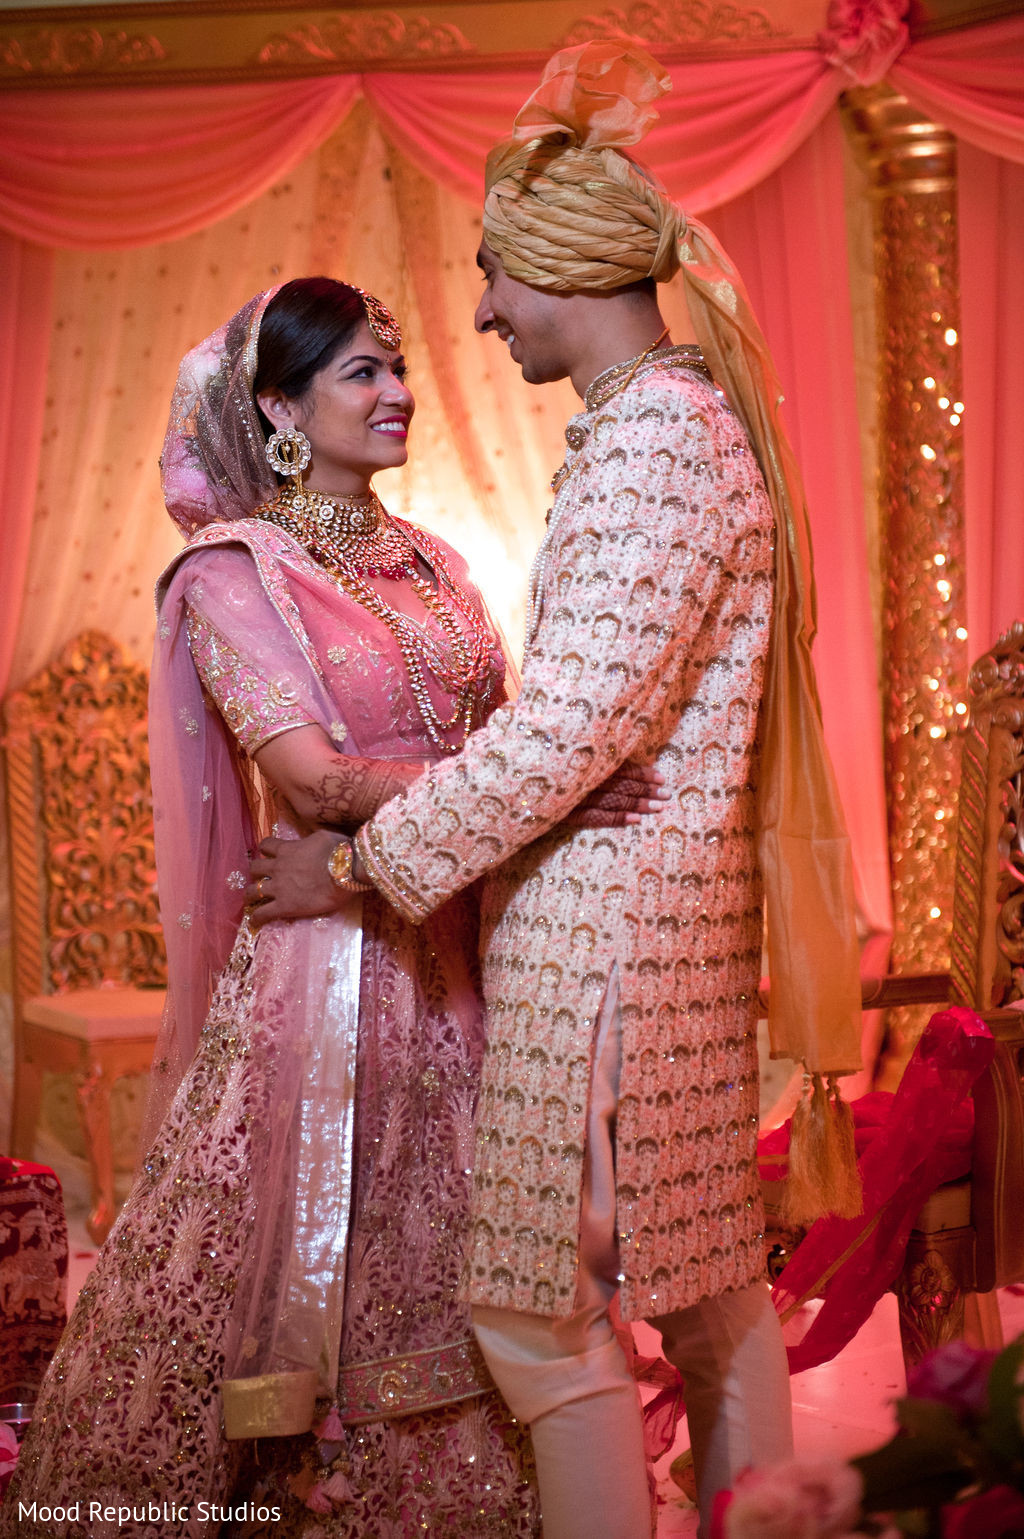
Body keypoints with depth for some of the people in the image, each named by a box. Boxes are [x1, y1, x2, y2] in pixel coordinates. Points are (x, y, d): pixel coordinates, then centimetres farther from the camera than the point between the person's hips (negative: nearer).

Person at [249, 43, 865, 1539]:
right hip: (672, 906, 10)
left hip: (601, 918, -10)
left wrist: (365, 859, -13)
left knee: (539, 1312, -1)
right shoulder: (694, 412, 14)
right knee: (705, 1277, 16)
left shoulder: (654, 433, -17)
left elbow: (572, 726, -22)